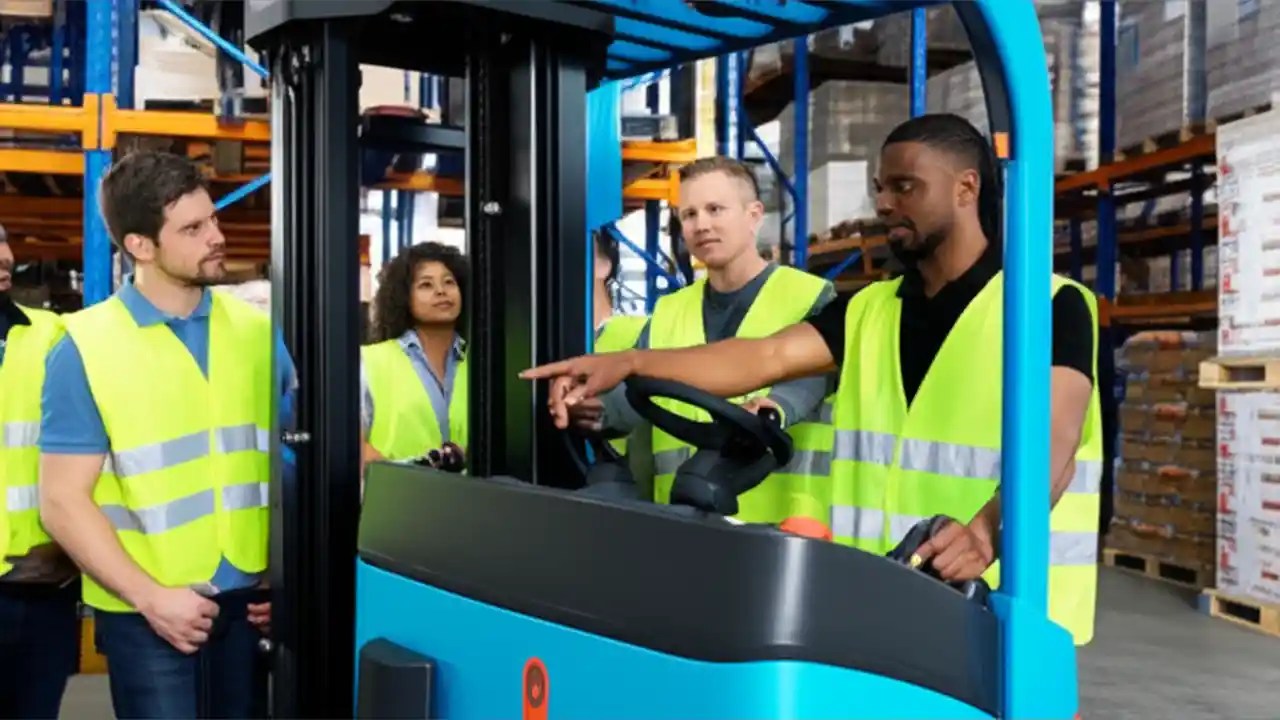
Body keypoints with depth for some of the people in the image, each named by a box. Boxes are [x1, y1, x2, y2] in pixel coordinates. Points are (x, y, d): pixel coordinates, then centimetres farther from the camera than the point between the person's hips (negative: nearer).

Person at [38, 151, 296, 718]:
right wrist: (150, 596, -13)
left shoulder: (258, 330, 4)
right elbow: (64, 501, -6)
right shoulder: (85, 346, -6)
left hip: (249, 599, 3)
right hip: (146, 612, -3)